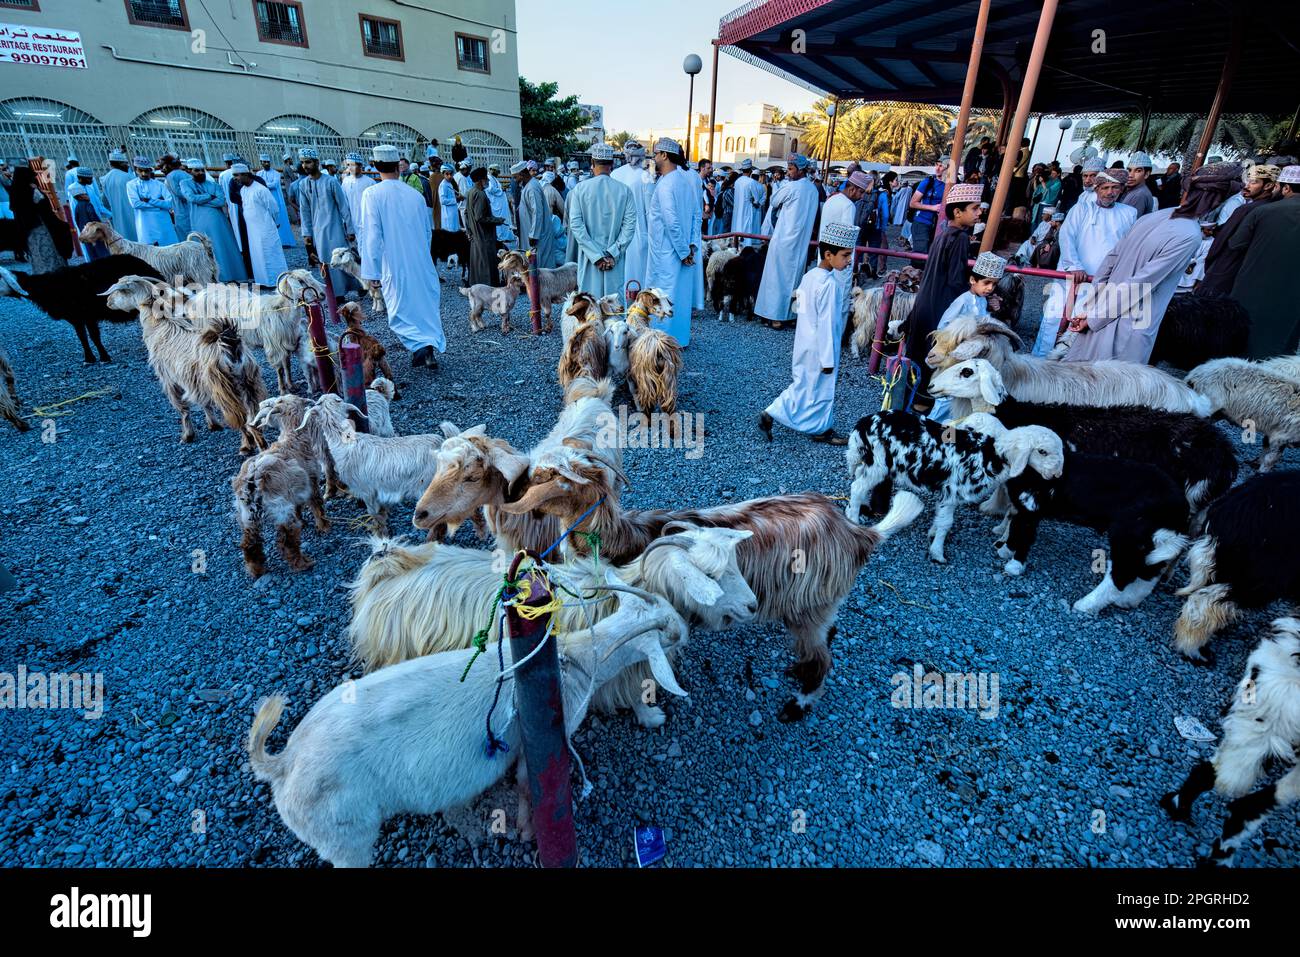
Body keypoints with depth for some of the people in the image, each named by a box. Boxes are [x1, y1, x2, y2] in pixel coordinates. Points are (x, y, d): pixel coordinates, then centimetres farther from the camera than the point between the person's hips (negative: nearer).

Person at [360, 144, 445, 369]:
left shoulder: (372, 194, -9)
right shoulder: (416, 194, 3)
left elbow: (372, 236, -14)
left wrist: (371, 272, -11)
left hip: (394, 267, -3)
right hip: (422, 265, 4)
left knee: (401, 310, 6)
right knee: (425, 306, 13)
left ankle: (419, 345, -14)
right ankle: (430, 351, 14)